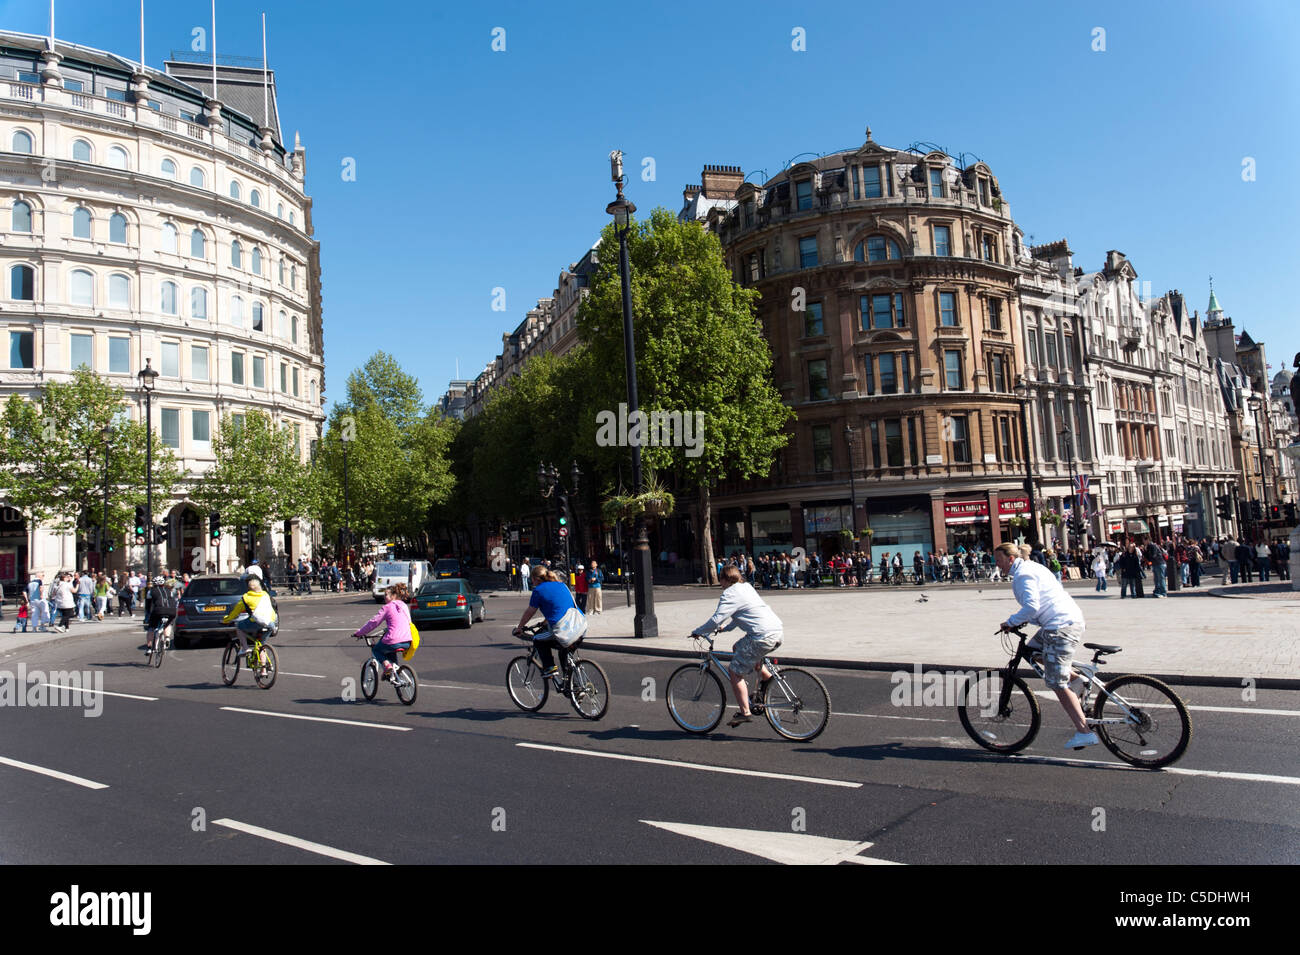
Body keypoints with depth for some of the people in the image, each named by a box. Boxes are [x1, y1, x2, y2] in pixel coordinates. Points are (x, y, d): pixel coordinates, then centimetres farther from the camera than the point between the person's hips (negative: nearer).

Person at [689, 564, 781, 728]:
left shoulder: (730, 594, -7)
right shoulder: (746, 587, 21)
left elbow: (716, 619, -14)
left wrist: (697, 632, -1)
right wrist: (726, 628, 32)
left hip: (762, 636, -9)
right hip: (776, 629, 10)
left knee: (735, 672, 1)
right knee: (738, 648, 29)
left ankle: (745, 712, 0)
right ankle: (767, 676, 20)